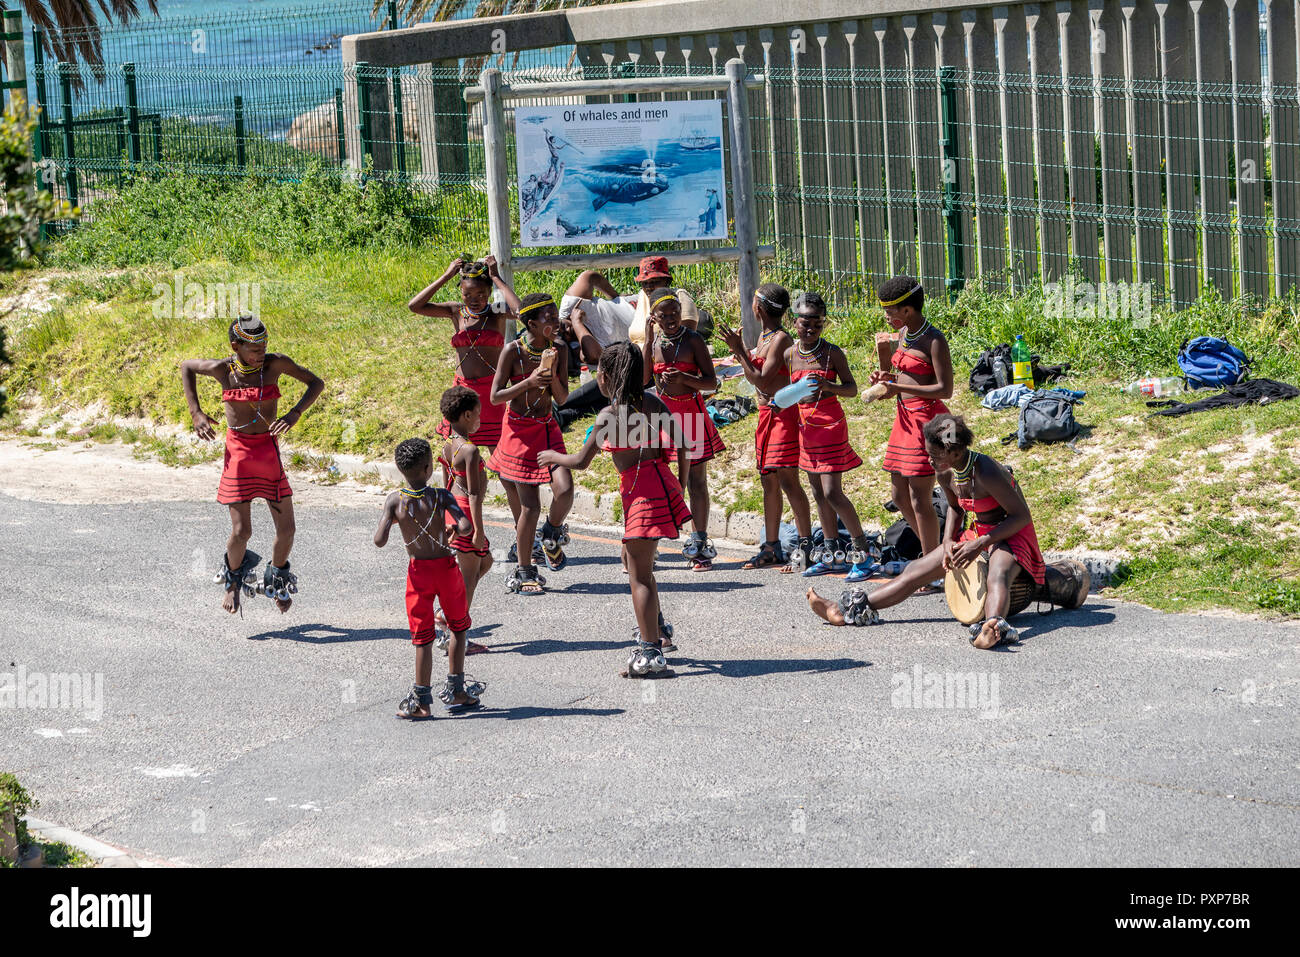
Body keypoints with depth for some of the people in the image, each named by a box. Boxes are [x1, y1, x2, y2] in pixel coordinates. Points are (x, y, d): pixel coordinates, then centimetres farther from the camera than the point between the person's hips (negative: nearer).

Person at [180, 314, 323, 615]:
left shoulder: (275, 364, -10)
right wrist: (196, 412, 2)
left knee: (286, 529, 2)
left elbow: (316, 383, -2)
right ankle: (233, 579, 26)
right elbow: (186, 366, 10)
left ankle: (276, 579, 31)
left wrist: (294, 414, -18)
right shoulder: (222, 369, -10)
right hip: (238, 451, -2)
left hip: (269, 452, 2)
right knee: (241, 531, -5)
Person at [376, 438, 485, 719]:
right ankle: (455, 691, 22)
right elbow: (466, 527, -23)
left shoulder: (394, 501, -11)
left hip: (419, 571, 1)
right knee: (459, 627, 20)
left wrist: (387, 521, 3)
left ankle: (421, 701, 9)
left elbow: (379, 541, -16)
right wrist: (454, 528, -1)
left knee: (423, 638, 8)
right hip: (446, 567, -1)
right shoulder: (441, 497, -13)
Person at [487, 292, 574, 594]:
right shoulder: (513, 351, -12)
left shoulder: (558, 351, 0)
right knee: (529, 506, -3)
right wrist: (530, 381, -22)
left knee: (564, 490, -18)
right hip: (519, 430, -4)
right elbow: (495, 397, -11)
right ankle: (524, 573, 13)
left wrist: (552, 374, -16)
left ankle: (552, 533, 16)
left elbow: (562, 398, 2)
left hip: (548, 428, 4)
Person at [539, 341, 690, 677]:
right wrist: (682, 484, 12)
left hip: (641, 491, -8)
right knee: (633, 560, 25)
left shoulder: (608, 416, -13)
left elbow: (582, 460, -5)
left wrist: (554, 457, 14)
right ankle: (659, 631, 32)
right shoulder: (652, 403, 5)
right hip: (661, 482, 8)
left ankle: (650, 652, -1)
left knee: (639, 574, -2)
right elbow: (680, 445, 4)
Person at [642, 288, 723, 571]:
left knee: (696, 479, 1)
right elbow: (642, 379, -7)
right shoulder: (653, 340, 5)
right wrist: (649, 341, -11)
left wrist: (684, 379, -22)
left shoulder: (693, 340, -4)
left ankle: (699, 542, 6)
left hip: (691, 412, -2)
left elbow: (711, 382, -5)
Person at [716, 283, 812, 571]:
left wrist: (740, 352, -15)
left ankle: (806, 545, -13)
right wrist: (741, 351, 9)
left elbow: (763, 382, -19)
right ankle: (771, 549, 17)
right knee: (769, 481, 11)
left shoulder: (780, 339, -15)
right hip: (766, 414, 10)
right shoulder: (764, 335, 13)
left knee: (787, 479, -13)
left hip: (784, 414, -10)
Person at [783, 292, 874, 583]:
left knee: (832, 493, -11)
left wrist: (827, 386, -26)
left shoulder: (832, 352, -10)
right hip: (806, 426, 6)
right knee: (818, 492, 11)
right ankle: (829, 554, 18)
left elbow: (852, 388, -9)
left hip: (830, 426, -6)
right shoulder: (790, 354, 5)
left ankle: (862, 551, -3)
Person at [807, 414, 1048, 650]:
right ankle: (854, 610, 4)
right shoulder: (946, 475, -4)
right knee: (915, 570, 4)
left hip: (1012, 533, -9)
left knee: (997, 576, -42)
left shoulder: (986, 473, -29)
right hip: (978, 531, 9)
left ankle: (995, 624, -73)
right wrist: (948, 541, 0)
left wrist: (979, 544, -30)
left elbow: (1022, 516, -25)